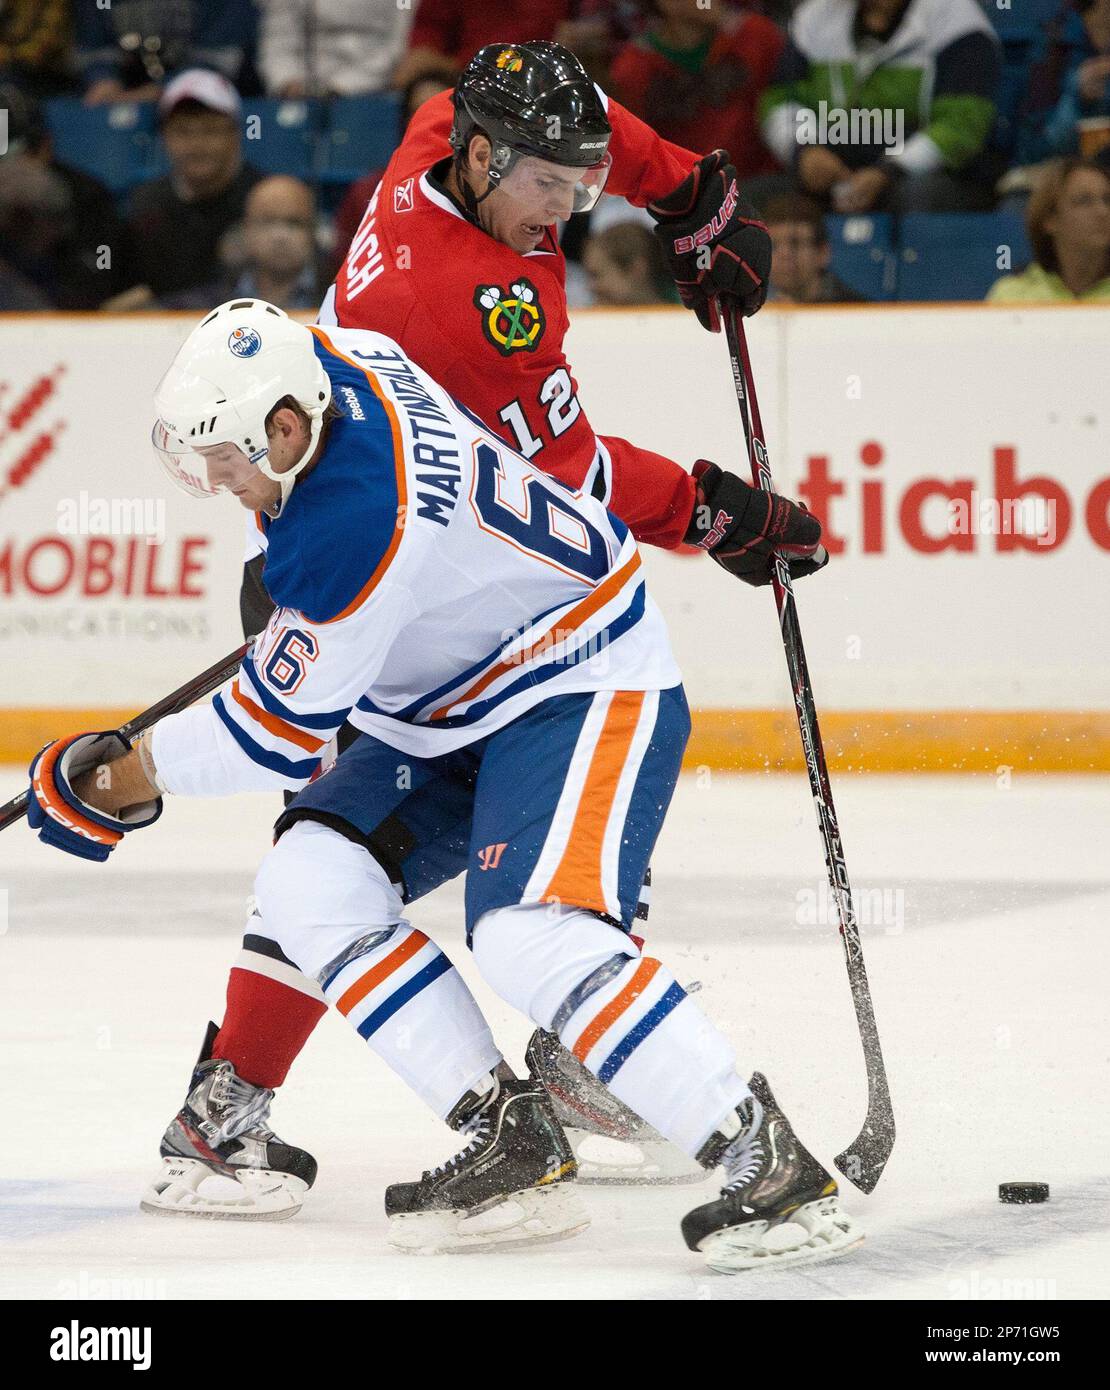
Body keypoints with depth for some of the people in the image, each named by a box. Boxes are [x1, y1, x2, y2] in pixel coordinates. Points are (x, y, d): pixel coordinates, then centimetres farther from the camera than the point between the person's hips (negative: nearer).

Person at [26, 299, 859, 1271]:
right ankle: (512, 1144, -5)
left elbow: (282, 726, -21)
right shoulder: (331, 362, -6)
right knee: (310, 885, -6)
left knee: (534, 938, -31)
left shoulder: (355, 523, -31)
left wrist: (131, 779, -7)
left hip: (585, 689, -11)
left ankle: (774, 1170, -25)